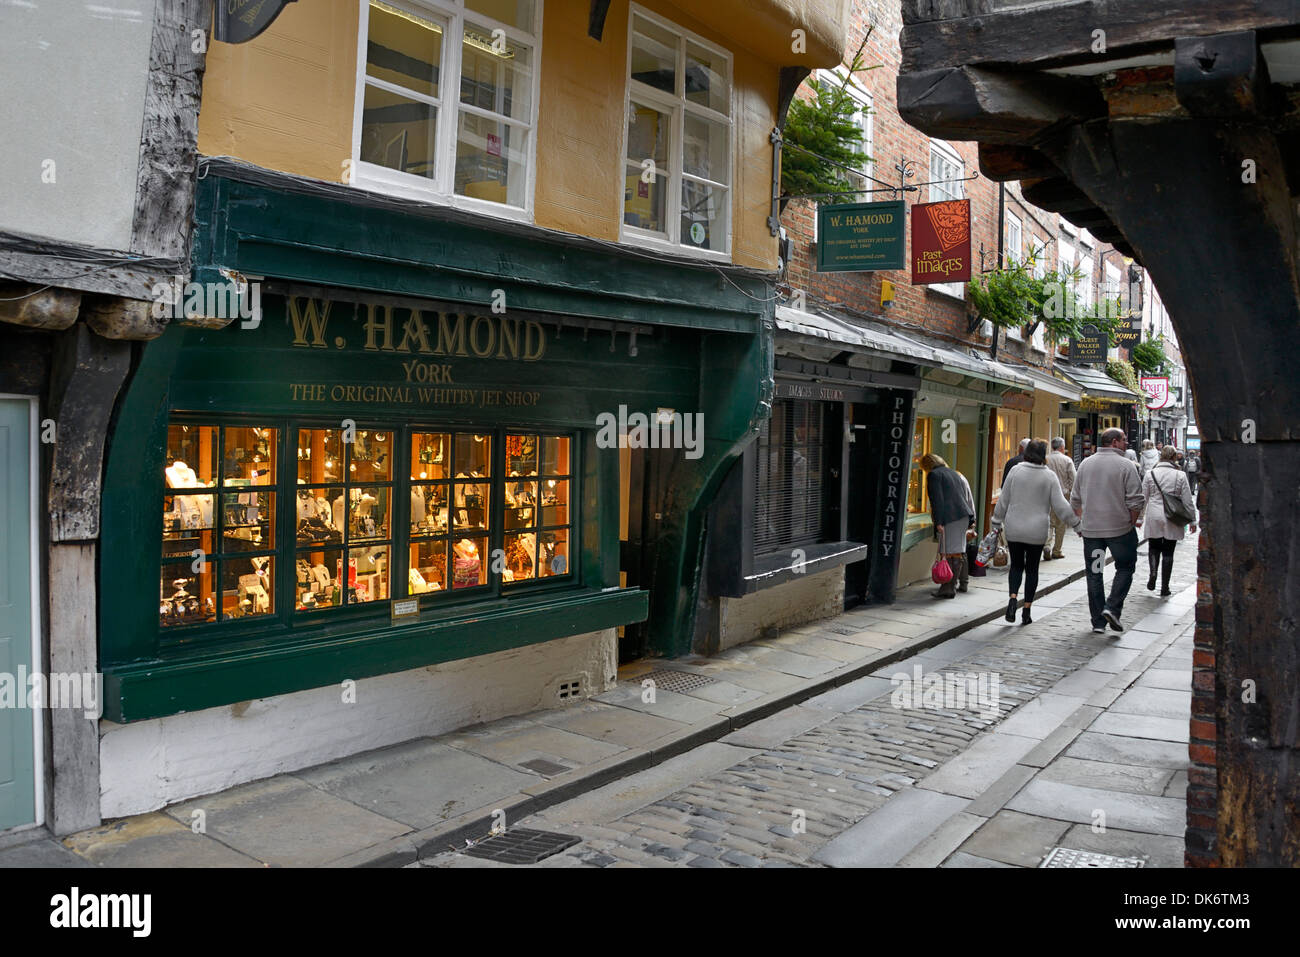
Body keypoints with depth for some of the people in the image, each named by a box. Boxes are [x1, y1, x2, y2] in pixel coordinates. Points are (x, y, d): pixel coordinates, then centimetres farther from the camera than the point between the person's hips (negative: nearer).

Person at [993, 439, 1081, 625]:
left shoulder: (1015, 472, -3)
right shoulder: (1050, 476, -7)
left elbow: (1003, 500, 1)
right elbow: (1060, 506, -8)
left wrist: (997, 523, 11)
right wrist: (1076, 525, 2)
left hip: (1014, 530, 1)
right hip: (1037, 532, -1)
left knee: (1016, 565, 15)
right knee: (1032, 569, 11)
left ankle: (1012, 598, -8)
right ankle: (1026, 610, 11)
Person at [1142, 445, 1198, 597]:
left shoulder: (1150, 474, -1)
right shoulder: (1180, 475, -3)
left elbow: (1143, 498, 3)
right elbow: (1188, 500, 0)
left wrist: (1140, 518, 13)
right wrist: (1192, 521, 9)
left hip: (1154, 518, 0)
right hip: (1172, 520, 0)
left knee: (1154, 547, 18)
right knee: (1168, 552, 7)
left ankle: (1153, 573, -5)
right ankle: (1165, 588, 9)